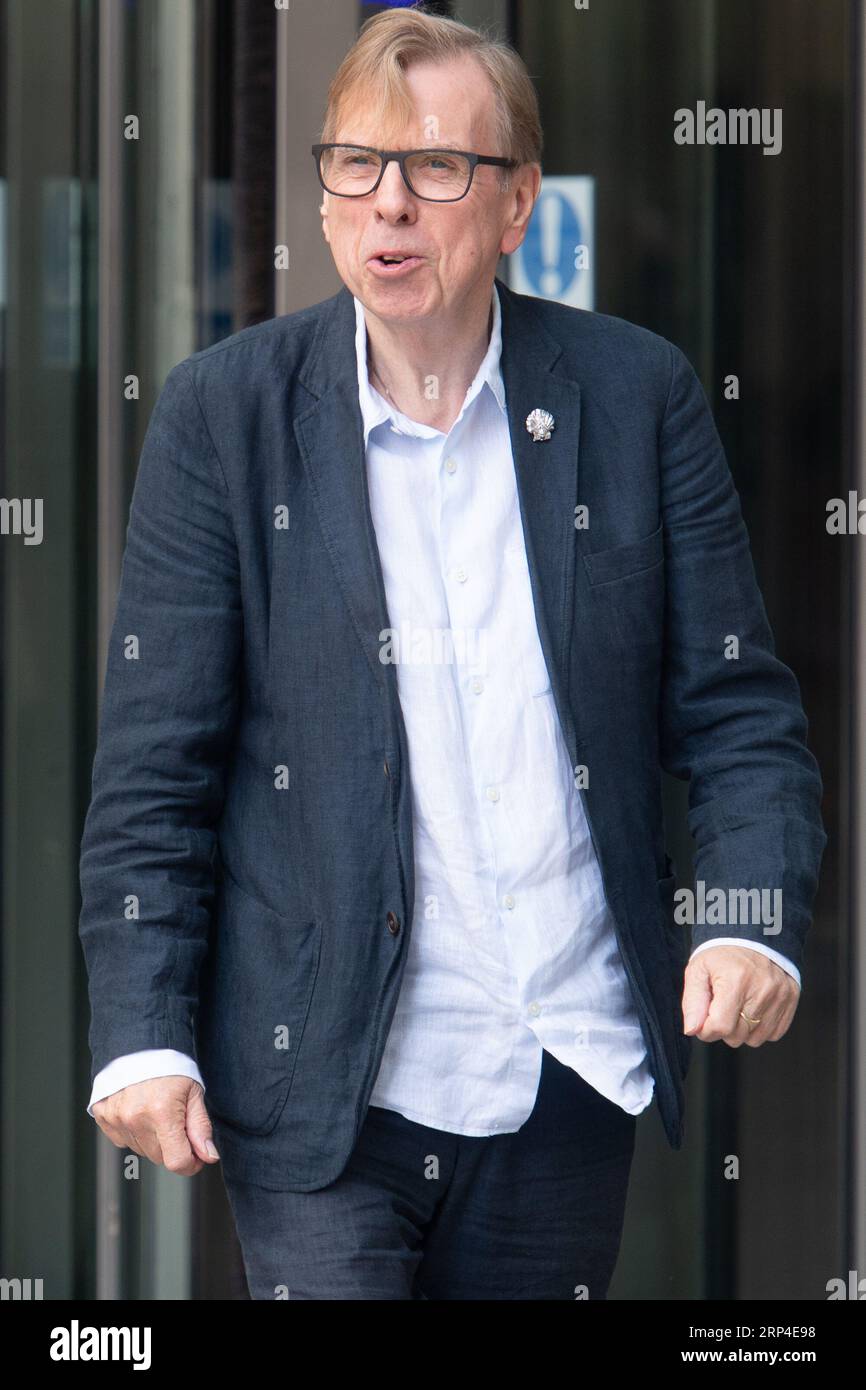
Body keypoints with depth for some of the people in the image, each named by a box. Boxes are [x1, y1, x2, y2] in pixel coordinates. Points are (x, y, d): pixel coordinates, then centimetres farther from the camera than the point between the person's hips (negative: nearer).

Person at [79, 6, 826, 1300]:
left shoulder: (638, 395, 2)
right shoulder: (226, 411, -1)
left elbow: (736, 705, 4)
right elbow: (154, 763, -1)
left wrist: (756, 925, -12)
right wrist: (141, 1033, -9)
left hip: (576, 1083, 2)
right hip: (324, 1088, -2)